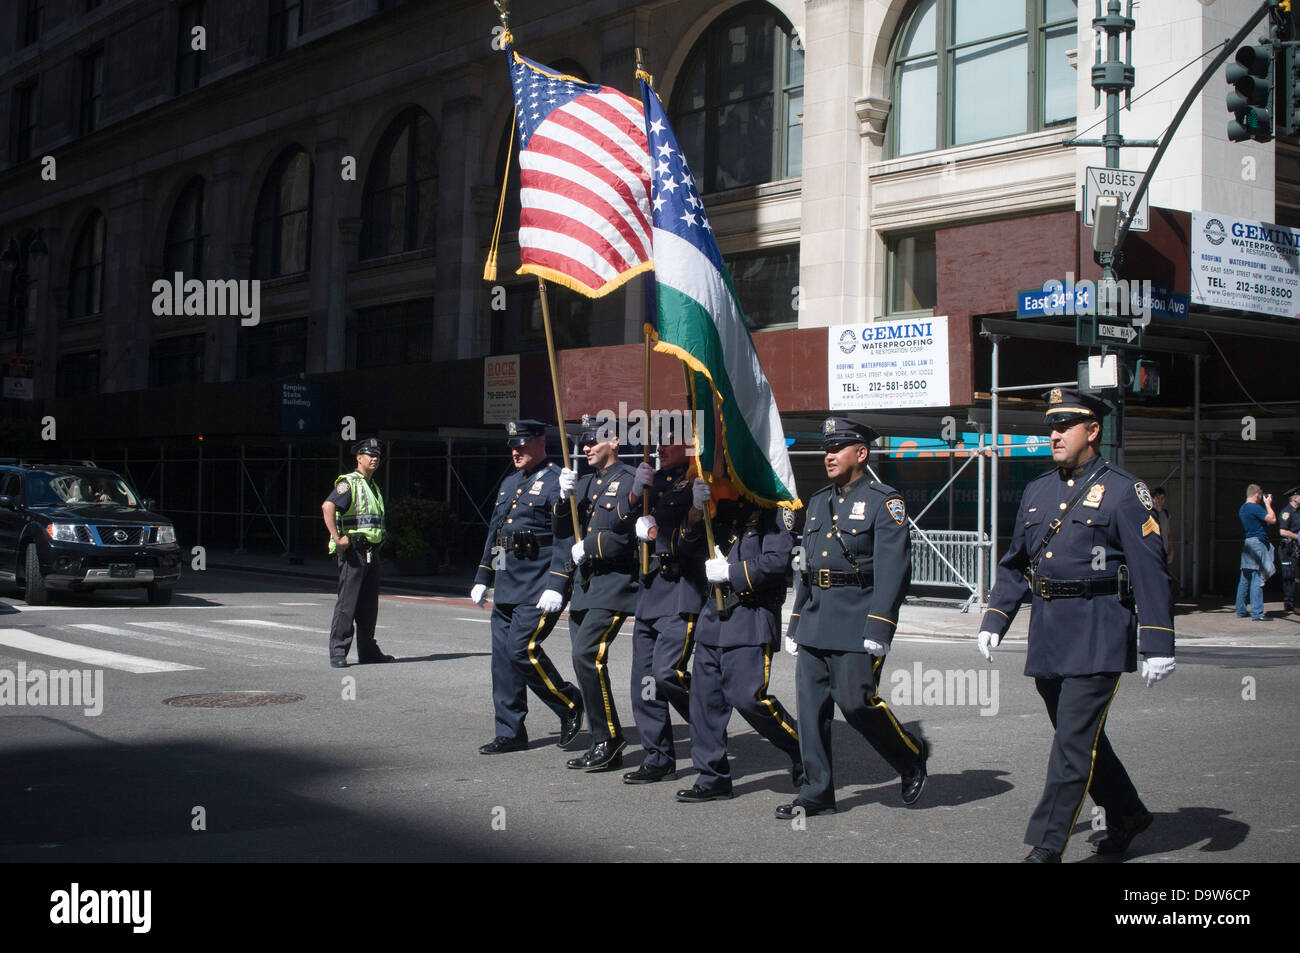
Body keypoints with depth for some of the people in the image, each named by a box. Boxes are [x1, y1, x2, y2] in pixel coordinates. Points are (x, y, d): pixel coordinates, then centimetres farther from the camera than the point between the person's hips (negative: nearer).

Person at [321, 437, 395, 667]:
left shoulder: (373, 486, 19)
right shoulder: (348, 483, -9)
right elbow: (328, 506, -25)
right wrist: (337, 538, -27)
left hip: (371, 552, 8)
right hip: (352, 552, -8)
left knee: (369, 605, 12)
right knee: (347, 603, -8)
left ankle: (367, 650, 20)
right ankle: (338, 652, -4)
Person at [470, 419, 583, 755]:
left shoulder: (556, 481, -8)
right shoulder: (509, 483, 19)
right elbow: (494, 533, 25)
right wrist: (482, 578, 22)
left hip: (538, 584, -8)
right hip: (506, 584, 8)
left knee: (521, 647, -14)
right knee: (502, 654, 6)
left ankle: (570, 705, 6)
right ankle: (510, 732, 14)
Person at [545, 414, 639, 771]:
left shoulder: (629, 481, -6)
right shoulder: (585, 483, 18)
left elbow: (629, 536, -14)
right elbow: (563, 531, 15)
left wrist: (587, 547, -7)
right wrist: (565, 497, -2)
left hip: (615, 584, -8)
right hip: (584, 584, 8)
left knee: (587, 655, -18)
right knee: (586, 661, 7)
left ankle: (608, 740, -7)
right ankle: (606, 746, 15)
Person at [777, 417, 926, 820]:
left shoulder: (884, 502, -5)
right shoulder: (818, 501, 17)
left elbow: (892, 568, -13)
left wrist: (878, 629, -20)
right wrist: (795, 624, 17)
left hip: (857, 623, -7)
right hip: (815, 620, 7)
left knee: (856, 700, -9)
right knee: (811, 706, 4)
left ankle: (911, 756, 17)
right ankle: (816, 793, 12)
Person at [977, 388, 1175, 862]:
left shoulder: (1124, 491, -5)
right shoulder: (1037, 491, 14)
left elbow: (1150, 570, -9)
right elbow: (1014, 564, 20)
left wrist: (1158, 643, -14)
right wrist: (994, 620, 10)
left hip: (1098, 635, -7)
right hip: (1047, 636, 7)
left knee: (1075, 741, -7)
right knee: (1078, 737, 16)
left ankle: (1046, 847, -4)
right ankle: (1127, 814, 35)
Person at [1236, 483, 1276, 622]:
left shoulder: (1242, 509, 17)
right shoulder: (1254, 507, -13)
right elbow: (1272, 519, -15)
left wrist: (1267, 505, 23)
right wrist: (1268, 504, -1)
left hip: (1247, 543, 10)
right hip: (1257, 543, -9)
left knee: (1245, 579, 12)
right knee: (1257, 579, -9)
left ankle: (1240, 611, 16)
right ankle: (1256, 613, -10)